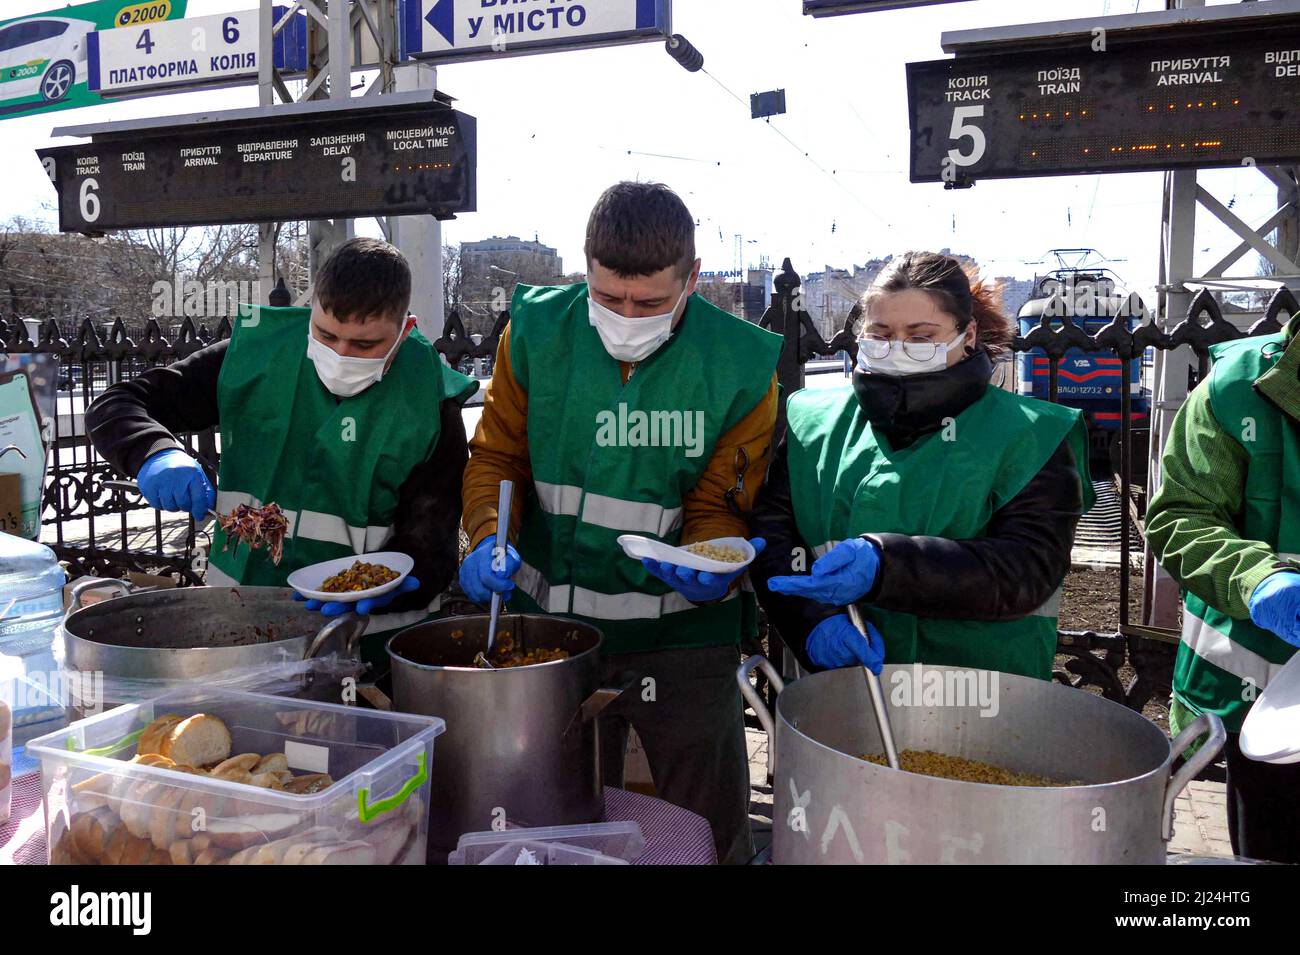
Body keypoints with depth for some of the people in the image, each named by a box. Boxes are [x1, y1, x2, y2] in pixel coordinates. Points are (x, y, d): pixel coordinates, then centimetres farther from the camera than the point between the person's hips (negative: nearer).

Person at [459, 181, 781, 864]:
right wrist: (490, 537, -15)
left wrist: (709, 564, -25)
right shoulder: (536, 331, -7)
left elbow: (719, 506, -5)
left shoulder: (742, 365, -12)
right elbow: (496, 455, 3)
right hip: (551, 623, 2)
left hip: (682, 633, -1)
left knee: (711, 831, 13)